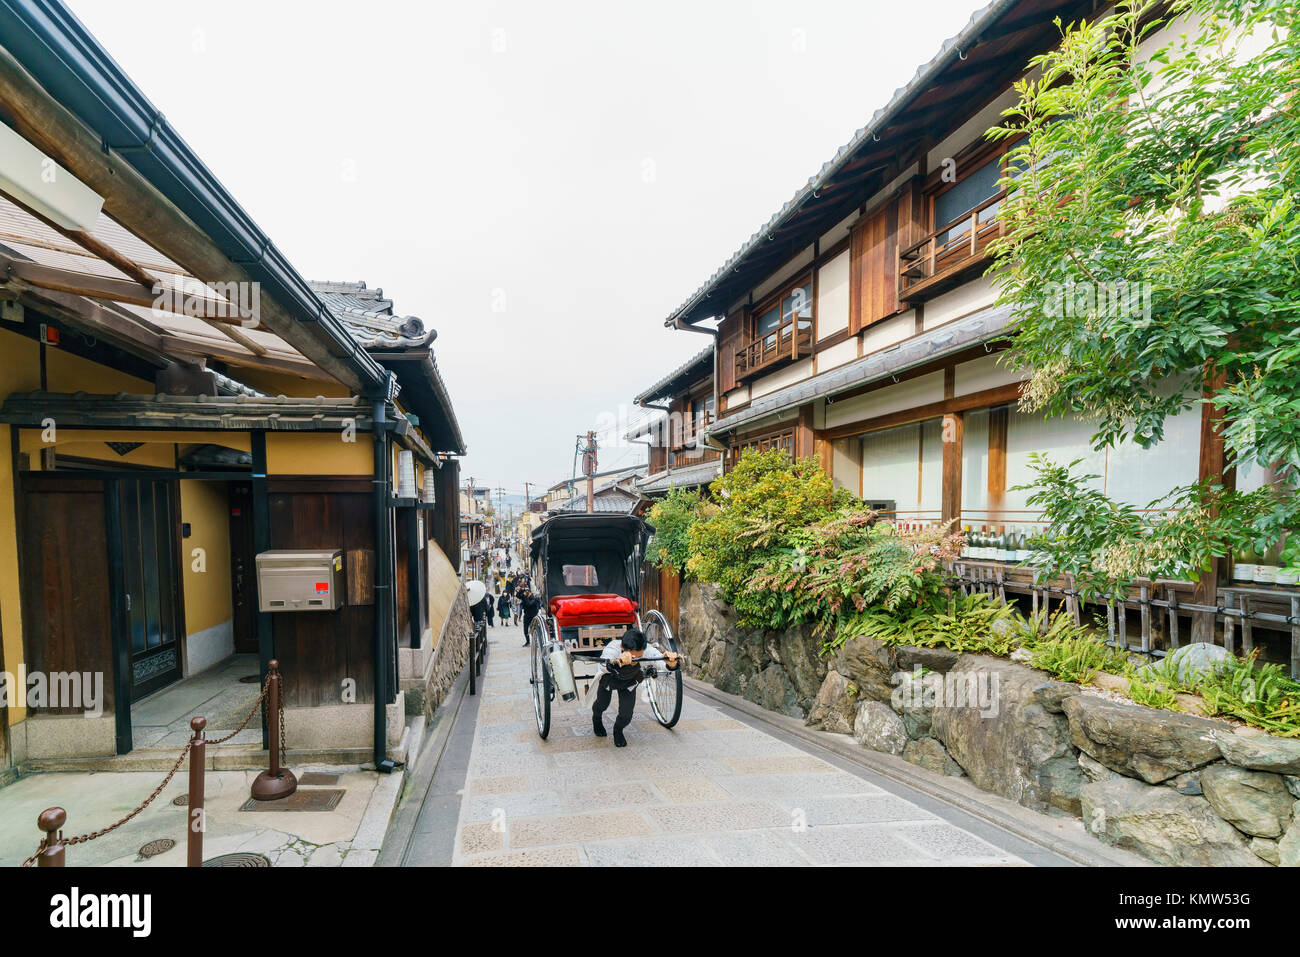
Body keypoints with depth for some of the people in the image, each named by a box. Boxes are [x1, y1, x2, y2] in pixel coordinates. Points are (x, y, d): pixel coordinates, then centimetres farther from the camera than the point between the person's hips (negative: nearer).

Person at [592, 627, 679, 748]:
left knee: (626, 715, -6)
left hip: (629, 680, 1)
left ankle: (618, 730, 28)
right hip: (609, 678, -1)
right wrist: (618, 661, -86)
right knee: (602, 704, 16)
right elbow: (602, 666, -64)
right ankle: (596, 719, 52)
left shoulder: (647, 651, -39)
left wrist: (671, 661, -68)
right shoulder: (612, 648, -46)